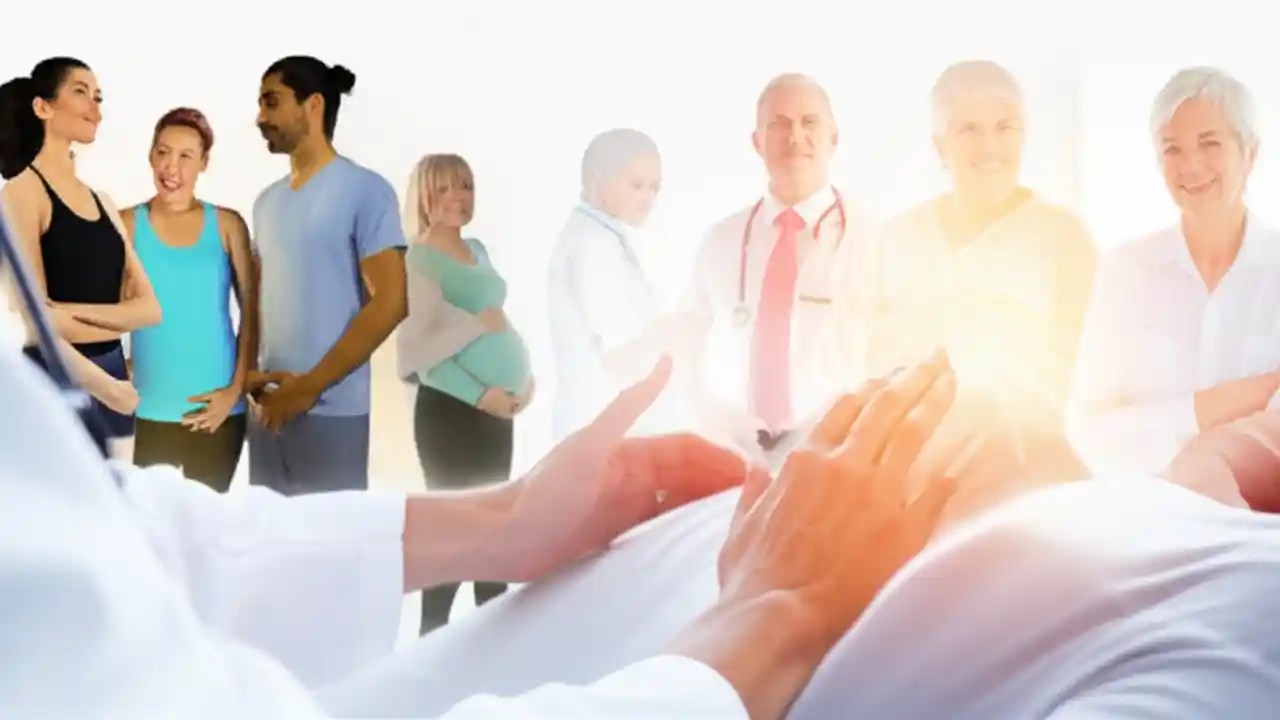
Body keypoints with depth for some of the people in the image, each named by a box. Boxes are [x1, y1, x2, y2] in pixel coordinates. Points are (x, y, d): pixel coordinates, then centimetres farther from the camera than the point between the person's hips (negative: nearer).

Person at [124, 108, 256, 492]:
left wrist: (237, 388, -4)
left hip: (216, 408, 1)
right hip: (148, 409, -1)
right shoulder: (127, 224, 1)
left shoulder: (227, 224, 3)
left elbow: (252, 312, 4)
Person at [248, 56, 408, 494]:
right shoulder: (267, 200, 14)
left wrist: (309, 386, -13)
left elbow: (391, 303, -13)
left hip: (332, 410, -6)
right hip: (270, 407, 6)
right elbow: (257, 296, 17)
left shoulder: (365, 190, -6)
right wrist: (250, 376, -2)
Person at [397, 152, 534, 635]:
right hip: (451, 409, -8)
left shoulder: (478, 250, 13)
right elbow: (420, 348, -17)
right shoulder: (418, 260, -11)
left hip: (499, 406, 8)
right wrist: (479, 394, -19)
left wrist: (525, 375, 6)